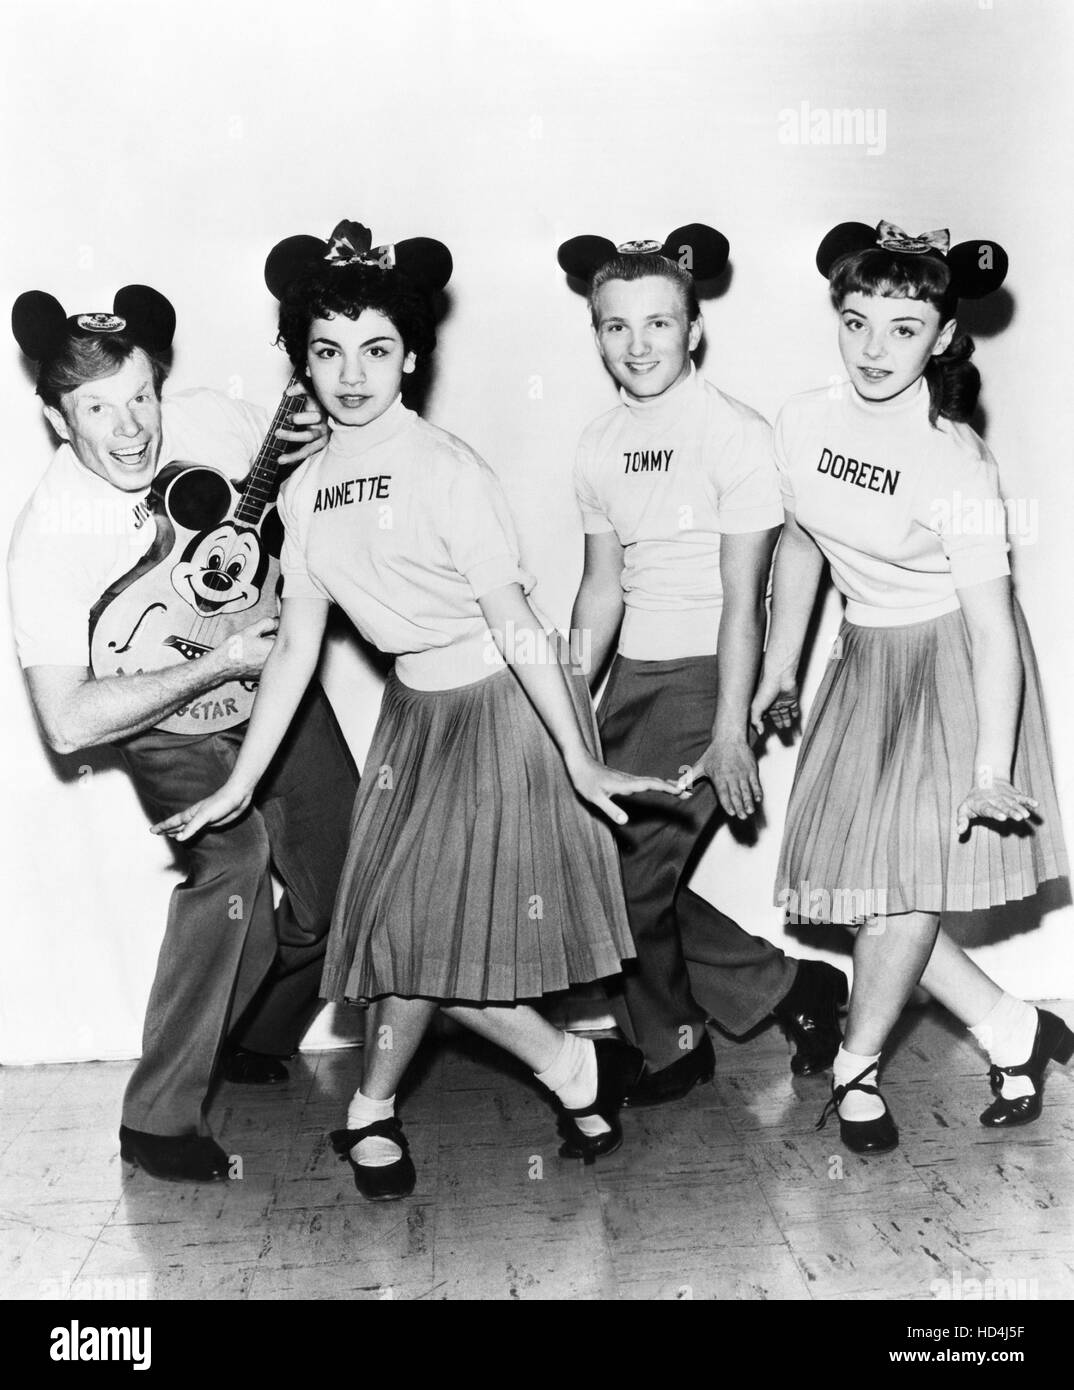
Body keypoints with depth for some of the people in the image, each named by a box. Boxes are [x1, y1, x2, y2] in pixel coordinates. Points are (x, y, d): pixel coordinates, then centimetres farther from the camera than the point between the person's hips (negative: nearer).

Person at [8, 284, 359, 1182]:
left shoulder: (211, 420, -17)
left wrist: (307, 450, -21)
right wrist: (217, 665, -31)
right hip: (173, 732, -5)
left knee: (341, 889, 6)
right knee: (234, 861, -31)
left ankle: (257, 1042, 36)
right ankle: (158, 1121, -16)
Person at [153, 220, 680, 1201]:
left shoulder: (444, 467, -16)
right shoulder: (306, 491, 4)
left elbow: (516, 623, -19)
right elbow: (295, 649, 6)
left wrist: (579, 762, -21)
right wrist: (237, 786, 6)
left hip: (506, 704, -7)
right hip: (415, 711, 7)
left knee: (424, 930, -3)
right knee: (404, 925, 9)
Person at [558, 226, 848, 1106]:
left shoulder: (737, 435, -10)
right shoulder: (601, 445, 9)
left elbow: (743, 598, -12)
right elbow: (602, 589, 13)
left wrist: (730, 731, -15)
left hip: (706, 672, -7)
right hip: (634, 673, 7)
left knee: (630, 876, -7)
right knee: (601, 860, 3)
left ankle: (670, 1047, 21)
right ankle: (788, 990, 20)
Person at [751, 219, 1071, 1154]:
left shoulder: (954, 464, -21)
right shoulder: (807, 423, -5)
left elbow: (993, 626, -23)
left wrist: (992, 771, -28)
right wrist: (778, 670, 14)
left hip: (949, 665, -6)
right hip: (865, 659, 6)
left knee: (907, 870, -9)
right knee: (855, 871, 1)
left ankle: (857, 1066, 14)